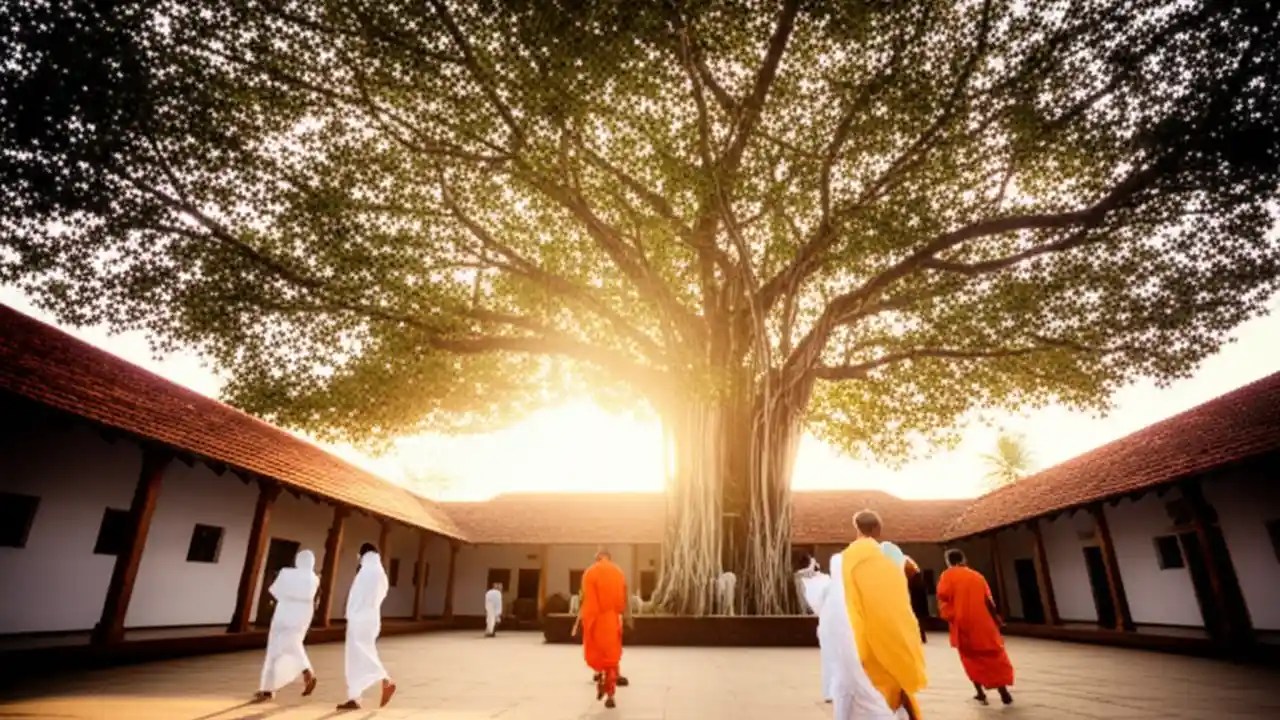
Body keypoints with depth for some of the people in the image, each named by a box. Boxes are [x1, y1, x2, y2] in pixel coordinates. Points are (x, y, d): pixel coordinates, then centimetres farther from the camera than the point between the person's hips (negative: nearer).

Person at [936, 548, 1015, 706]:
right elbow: (988, 601, 5)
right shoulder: (977, 575, 7)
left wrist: (948, 616, 4)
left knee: (972, 658, 13)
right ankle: (1004, 692, 16)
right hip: (983, 622, 2)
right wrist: (996, 618, 15)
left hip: (963, 623, -2)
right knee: (994, 656, 16)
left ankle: (981, 693, 12)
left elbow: (943, 599, -9)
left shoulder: (947, 575, -2)